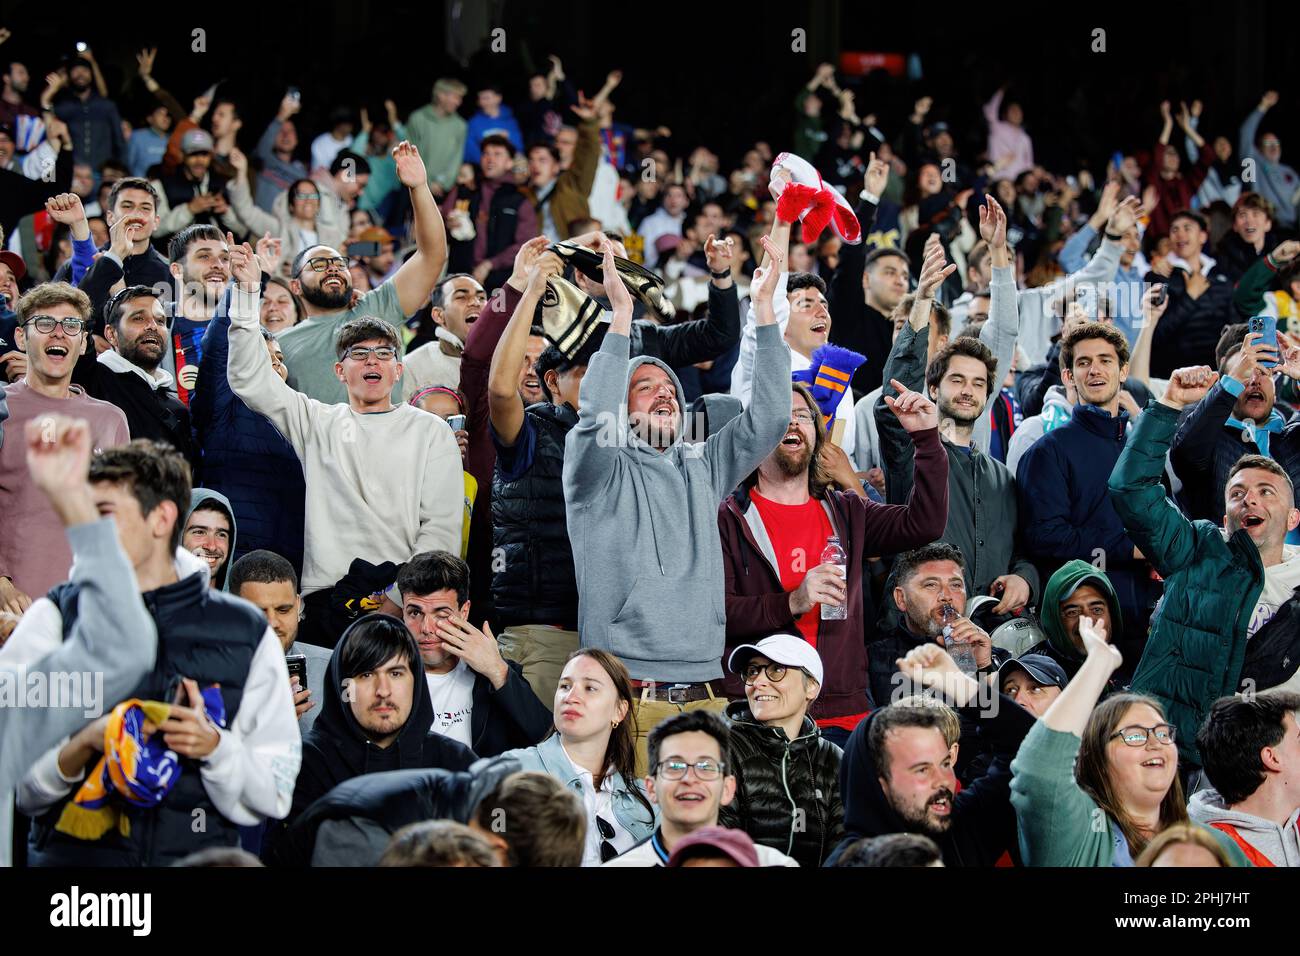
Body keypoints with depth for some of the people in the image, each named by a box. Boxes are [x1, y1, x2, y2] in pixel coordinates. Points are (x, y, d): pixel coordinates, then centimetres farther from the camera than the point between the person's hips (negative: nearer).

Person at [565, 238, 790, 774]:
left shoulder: (702, 468, 20)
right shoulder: (600, 470, 7)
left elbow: (768, 416, 11)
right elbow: (596, 420, -15)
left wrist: (765, 306, 5)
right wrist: (621, 316, -16)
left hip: (705, 693, 4)